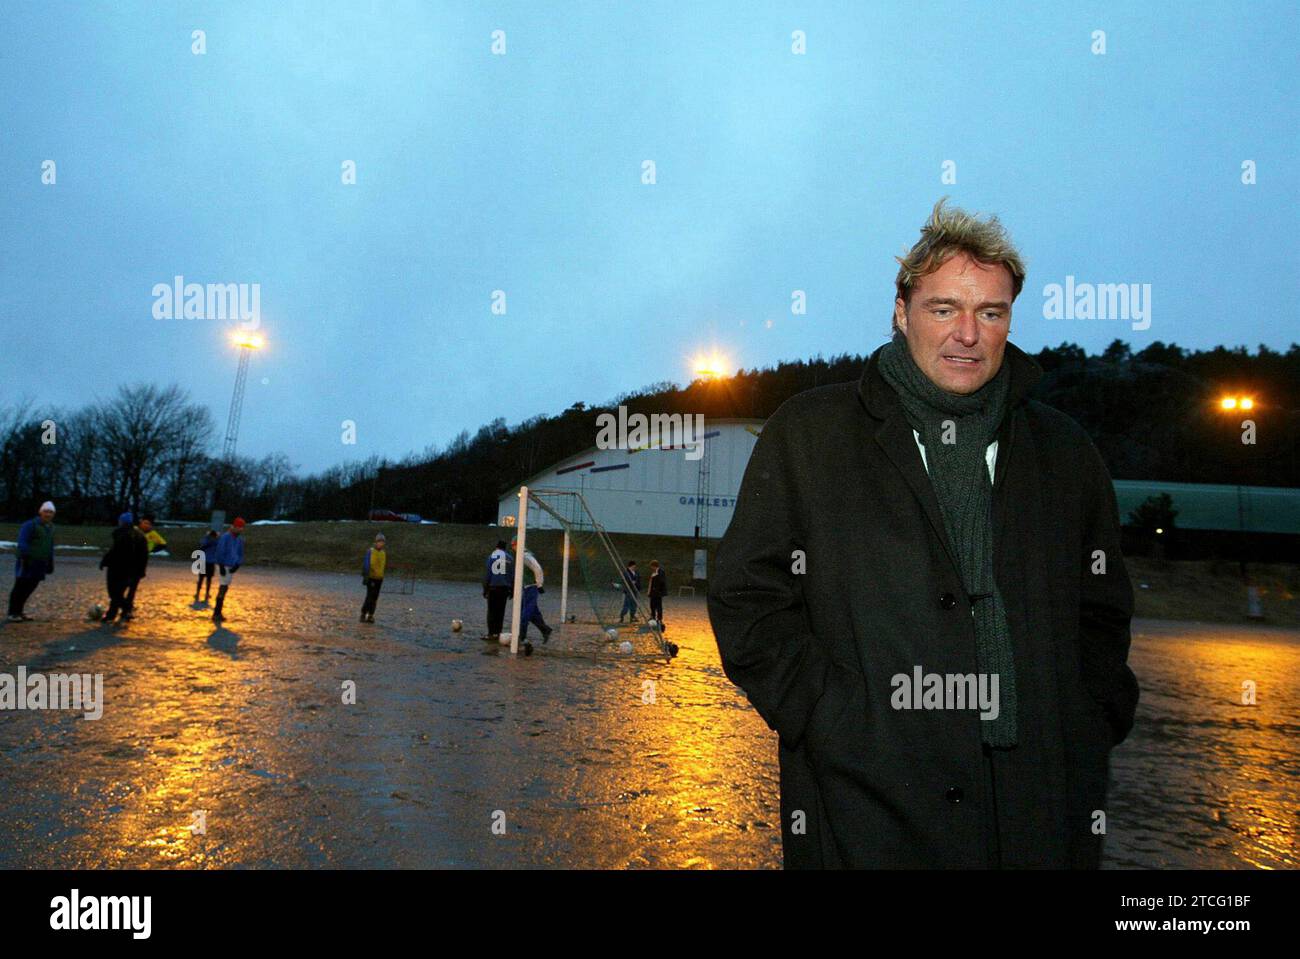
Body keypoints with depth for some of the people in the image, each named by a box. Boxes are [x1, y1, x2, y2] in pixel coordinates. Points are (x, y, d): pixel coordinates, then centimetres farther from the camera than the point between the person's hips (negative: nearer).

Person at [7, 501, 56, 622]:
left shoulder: (50, 527, 14)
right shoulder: (30, 525, -11)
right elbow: (22, 543, -17)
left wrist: (50, 563, 17)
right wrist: (24, 558, -24)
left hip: (39, 564, 7)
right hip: (28, 562, -7)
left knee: (30, 587, 9)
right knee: (20, 587, -1)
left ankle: (19, 611, 20)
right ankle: (13, 613, 6)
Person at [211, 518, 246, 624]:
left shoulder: (240, 540, 9)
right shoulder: (225, 537, -14)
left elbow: (241, 554, 11)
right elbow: (220, 552, -18)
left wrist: (237, 566, -5)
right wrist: (221, 567, -21)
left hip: (232, 568, 7)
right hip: (223, 567, -7)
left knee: (224, 589, 8)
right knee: (223, 588, -12)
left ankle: (218, 613, 13)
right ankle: (216, 614, -10)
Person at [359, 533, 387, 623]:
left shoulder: (383, 553, 10)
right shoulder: (370, 551, -9)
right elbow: (366, 565, -12)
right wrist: (365, 577, -17)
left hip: (379, 579, 6)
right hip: (371, 578, -6)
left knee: (375, 598, 5)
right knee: (370, 597, -11)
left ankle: (370, 616, 10)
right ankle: (363, 614, -1)